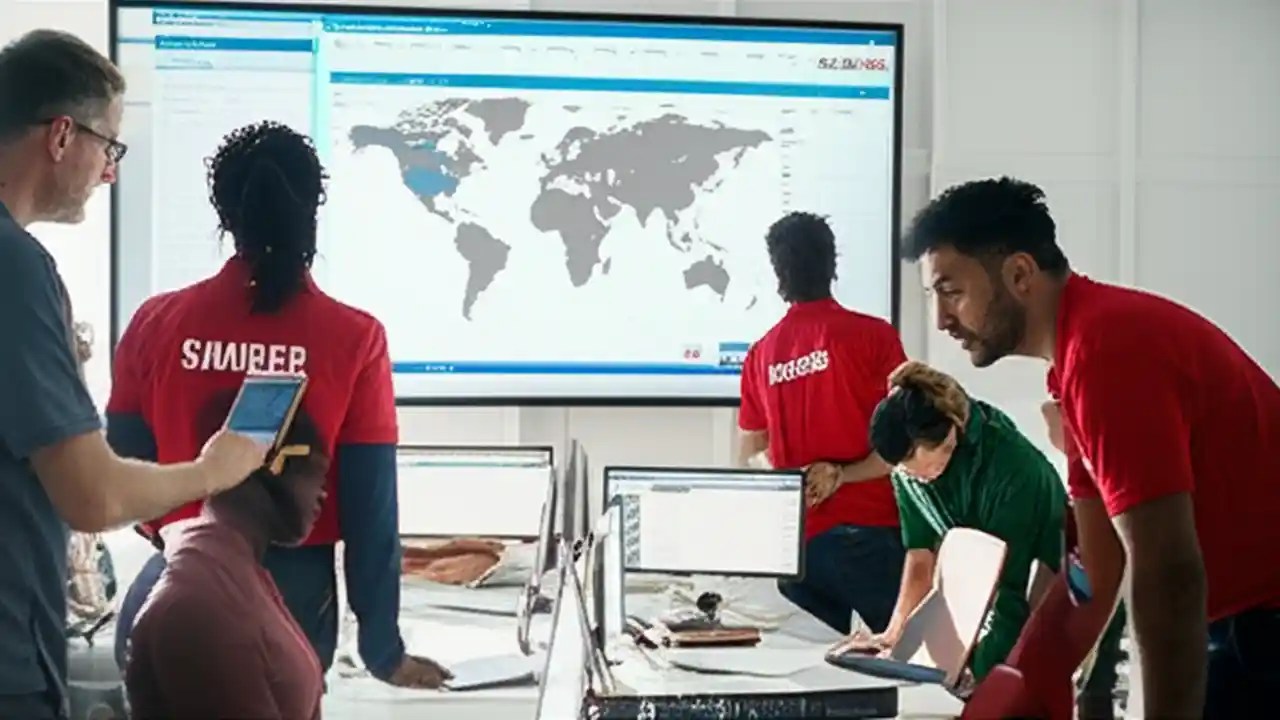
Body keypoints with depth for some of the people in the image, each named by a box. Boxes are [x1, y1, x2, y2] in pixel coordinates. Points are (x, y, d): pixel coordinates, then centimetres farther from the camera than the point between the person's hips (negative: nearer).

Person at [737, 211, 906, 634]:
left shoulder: (761, 354, 9)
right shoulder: (871, 335, -3)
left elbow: (751, 462, 14)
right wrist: (842, 475, -1)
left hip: (795, 537, 5)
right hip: (866, 531, -4)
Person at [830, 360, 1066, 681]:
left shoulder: (1012, 467, -28)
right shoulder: (909, 468, -10)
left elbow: (1003, 577, -23)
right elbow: (921, 559, -3)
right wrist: (893, 634, -11)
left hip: (1041, 599, -5)